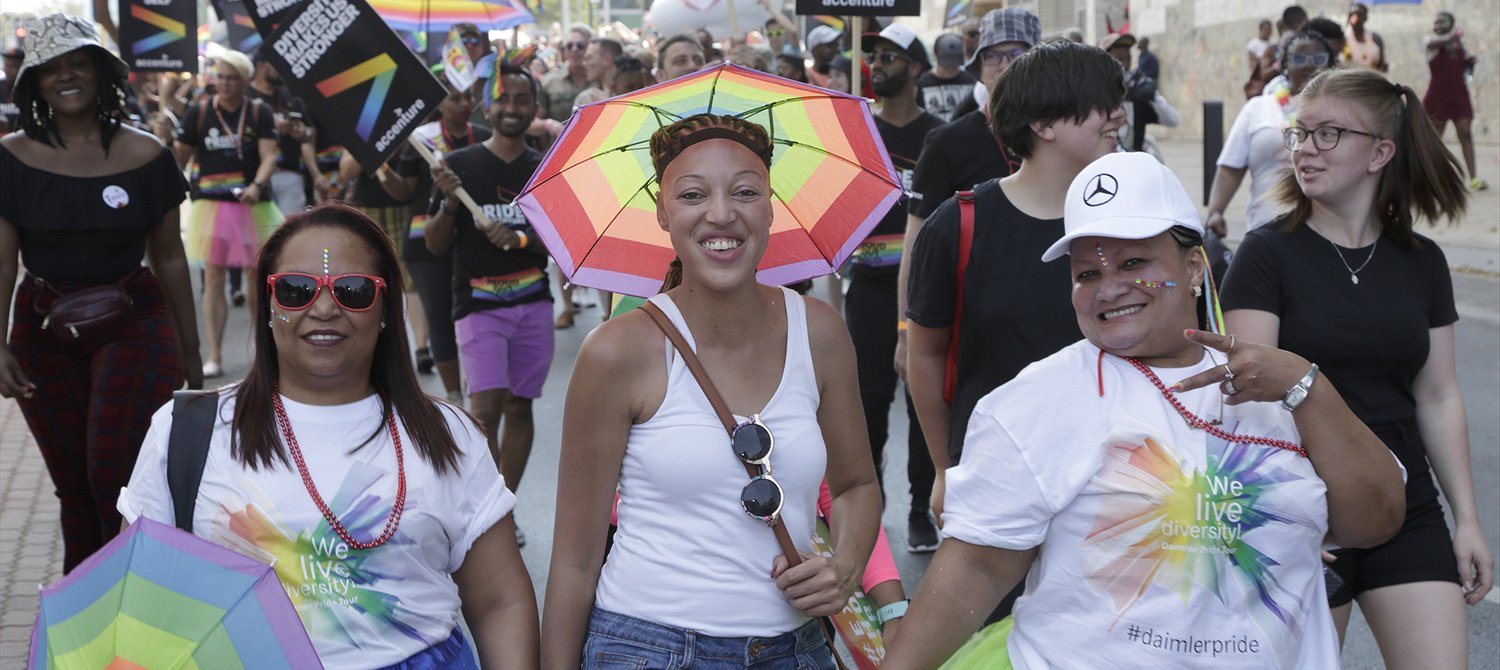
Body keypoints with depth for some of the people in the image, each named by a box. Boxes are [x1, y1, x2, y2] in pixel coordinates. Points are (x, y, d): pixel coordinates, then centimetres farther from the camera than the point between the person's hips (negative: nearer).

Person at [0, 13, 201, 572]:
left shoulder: (145, 157, -3)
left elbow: (169, 258, 3)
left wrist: (190, 357, 7)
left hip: (134, 321, -2)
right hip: (45, 331, 2)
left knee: (115, 476, -14)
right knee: (73, 487, 12)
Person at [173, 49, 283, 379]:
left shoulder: (259, 112, 1)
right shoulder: (199, 111, 3)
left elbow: (269, 156, -10)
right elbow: (180, 158, 9)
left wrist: (257, 185, -25)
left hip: (251, 203, 0)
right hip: (211, 202, 0)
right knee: (213, 277, -4)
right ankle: (214, 355, -3)